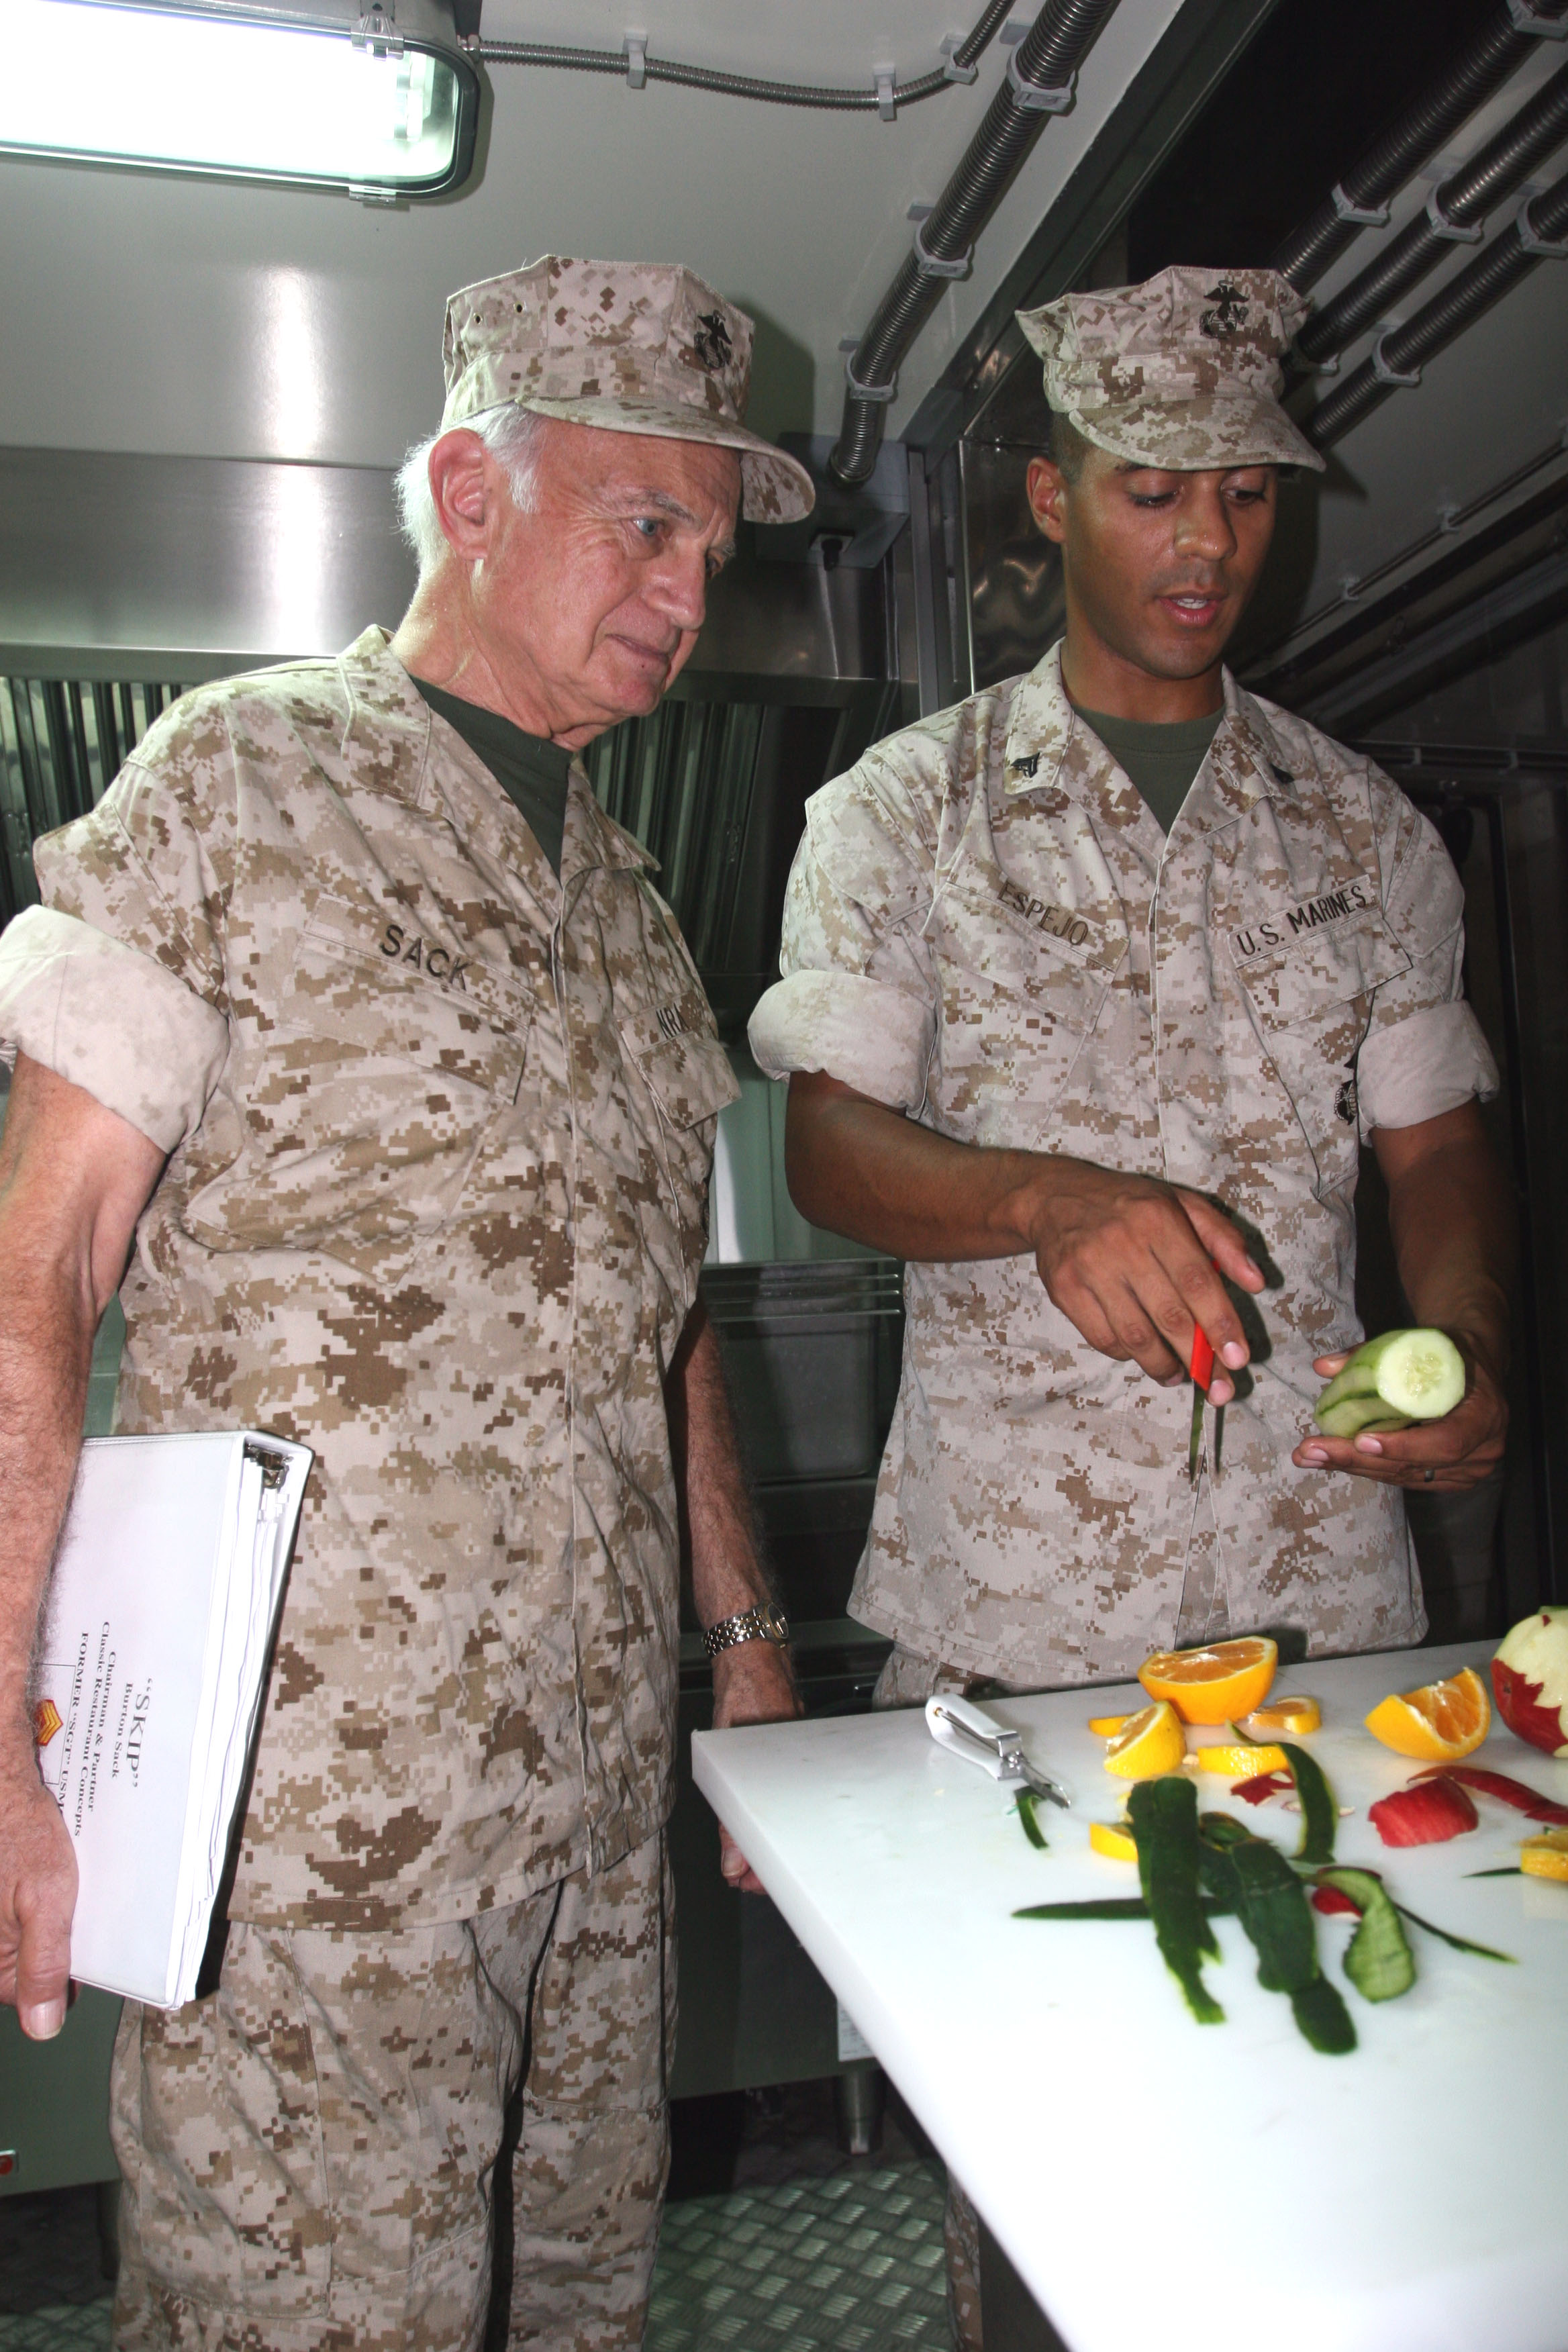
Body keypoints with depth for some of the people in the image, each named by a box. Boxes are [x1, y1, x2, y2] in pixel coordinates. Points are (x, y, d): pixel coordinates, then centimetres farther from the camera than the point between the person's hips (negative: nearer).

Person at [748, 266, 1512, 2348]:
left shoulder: (1363, 825, 11)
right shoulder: (905, 812, 3)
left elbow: (1438, 1143, 11)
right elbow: (831, 1146, -6)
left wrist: (1474, 1358, -9)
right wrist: (1050, 1199, -25)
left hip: (1316, 1557, 3)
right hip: (1009, 1574, -2)